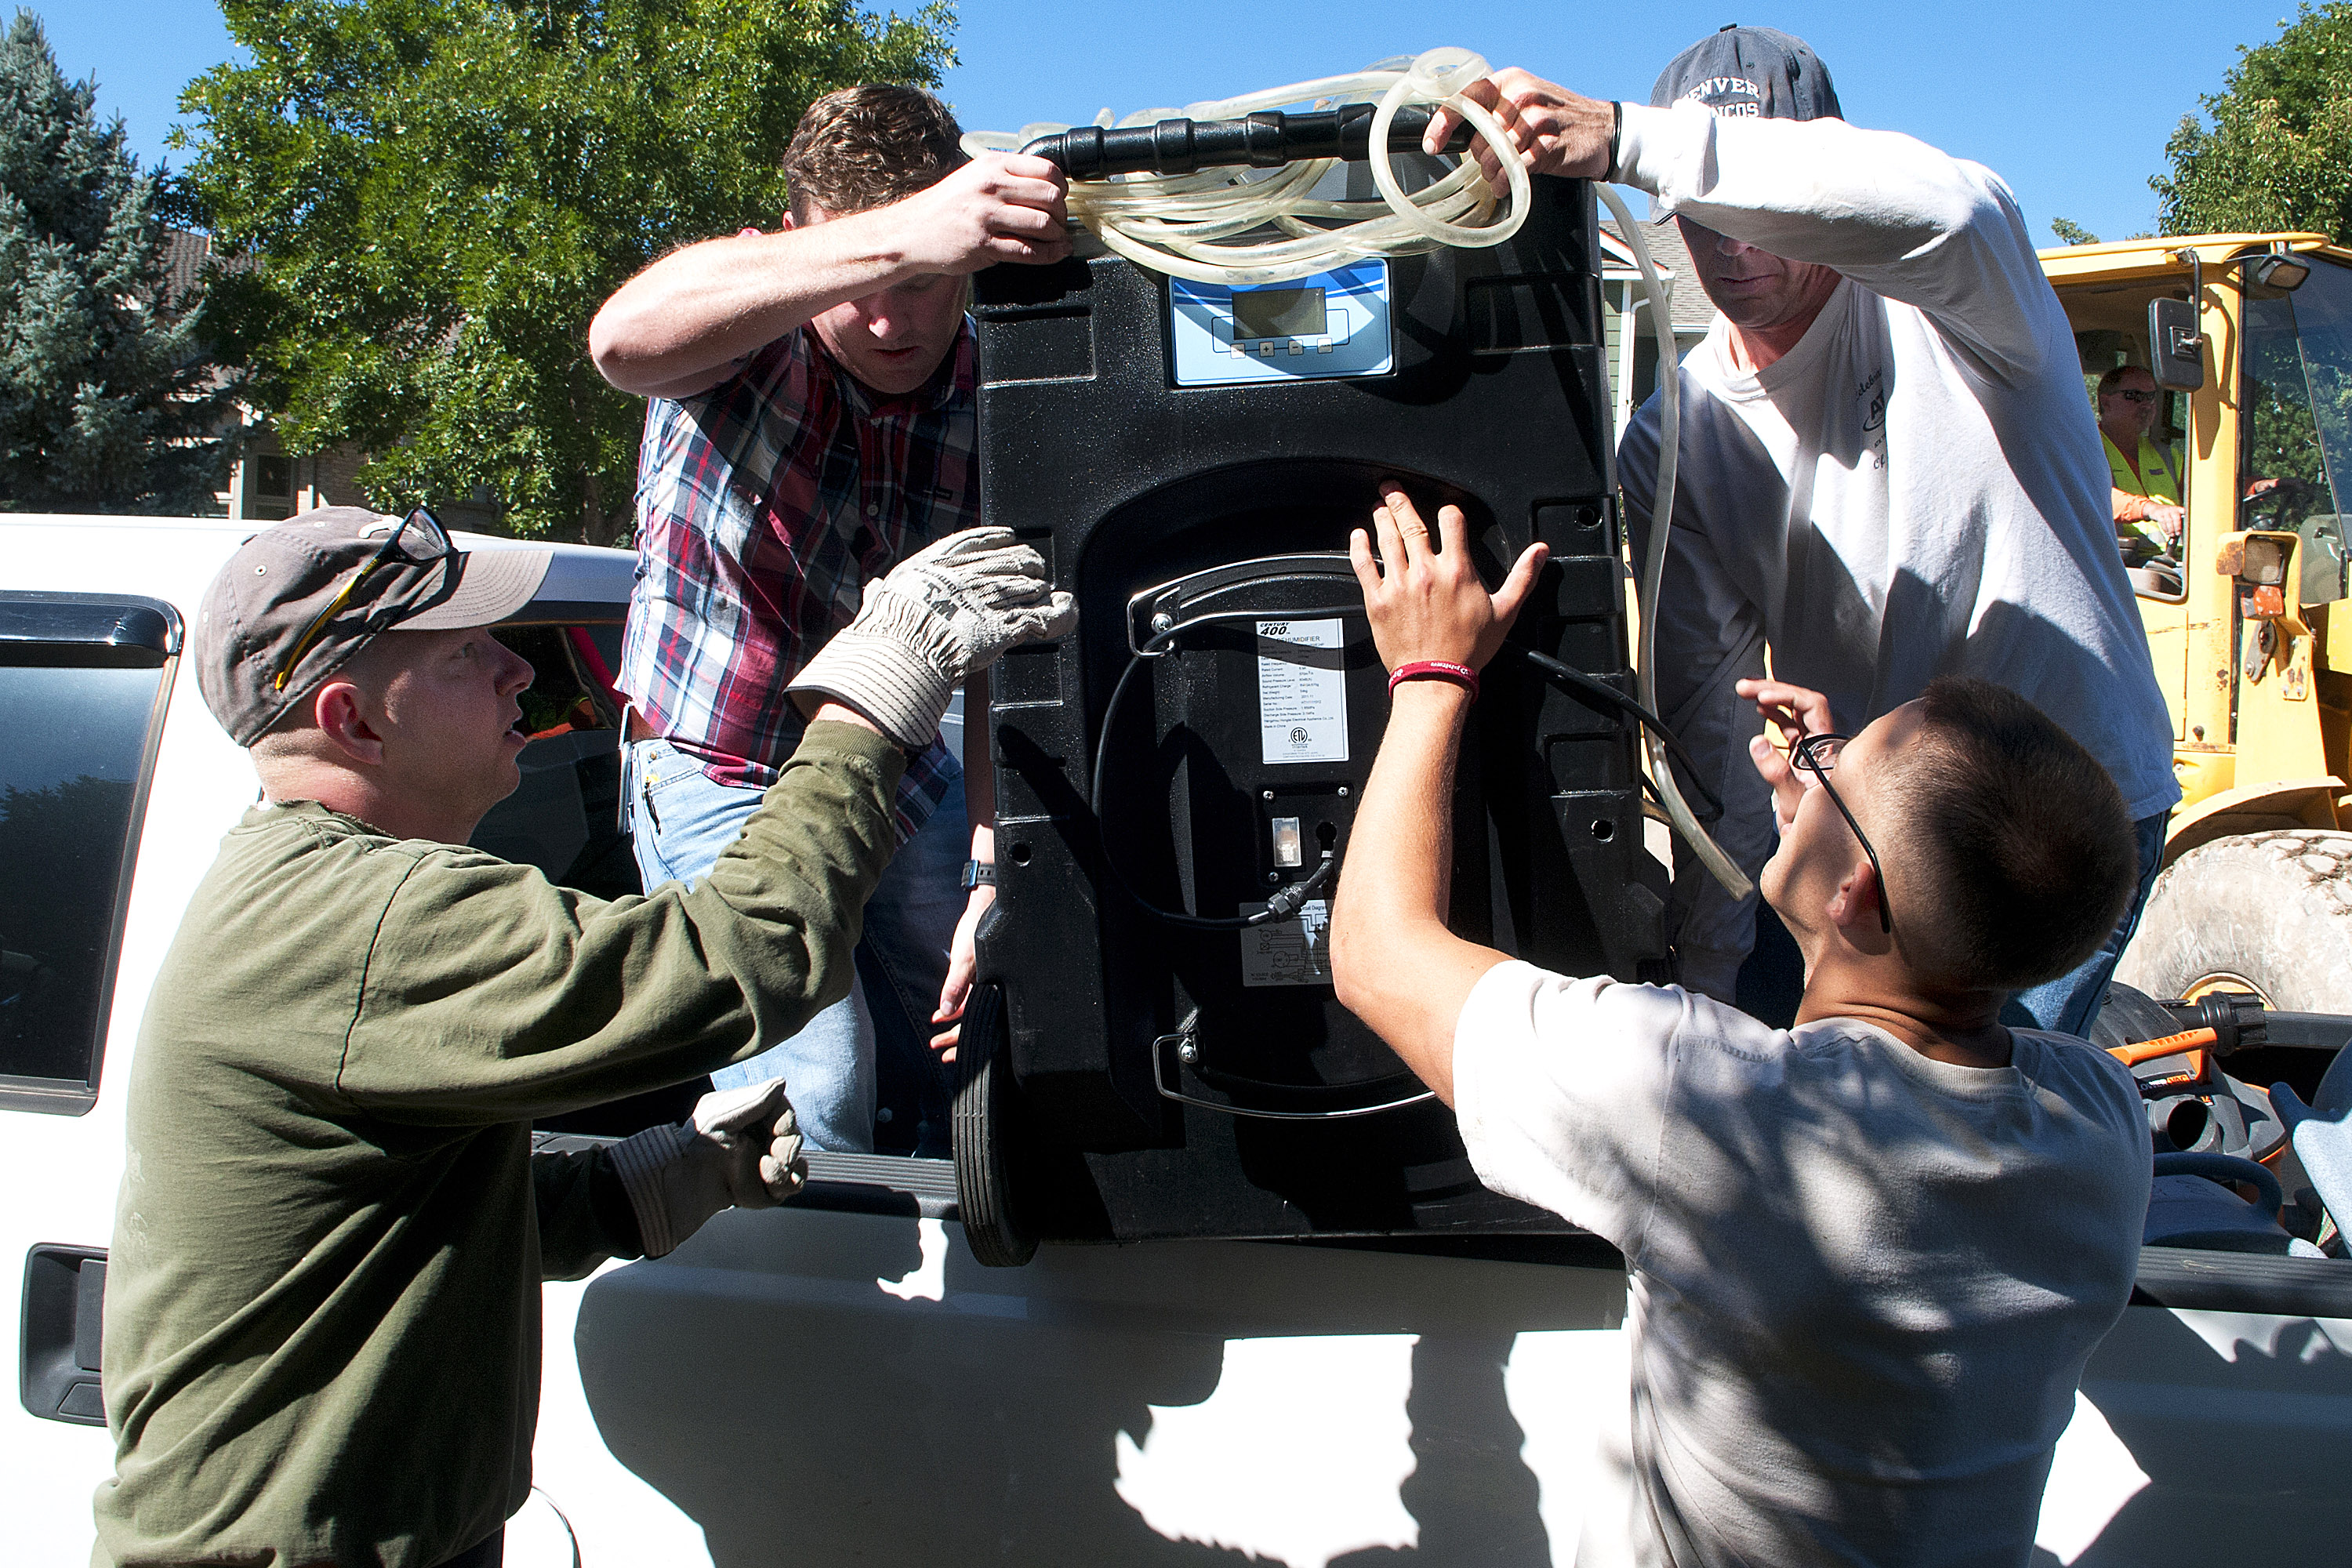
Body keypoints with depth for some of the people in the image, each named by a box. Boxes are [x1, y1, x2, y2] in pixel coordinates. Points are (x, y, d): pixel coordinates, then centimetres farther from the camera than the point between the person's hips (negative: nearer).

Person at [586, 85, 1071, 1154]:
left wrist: (993, 872, -22)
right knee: (812, 1114, -15)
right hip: (720, 777, -4)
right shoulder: (751, 330, -19)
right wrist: (900, 236, -58)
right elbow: (623, 337, -46)